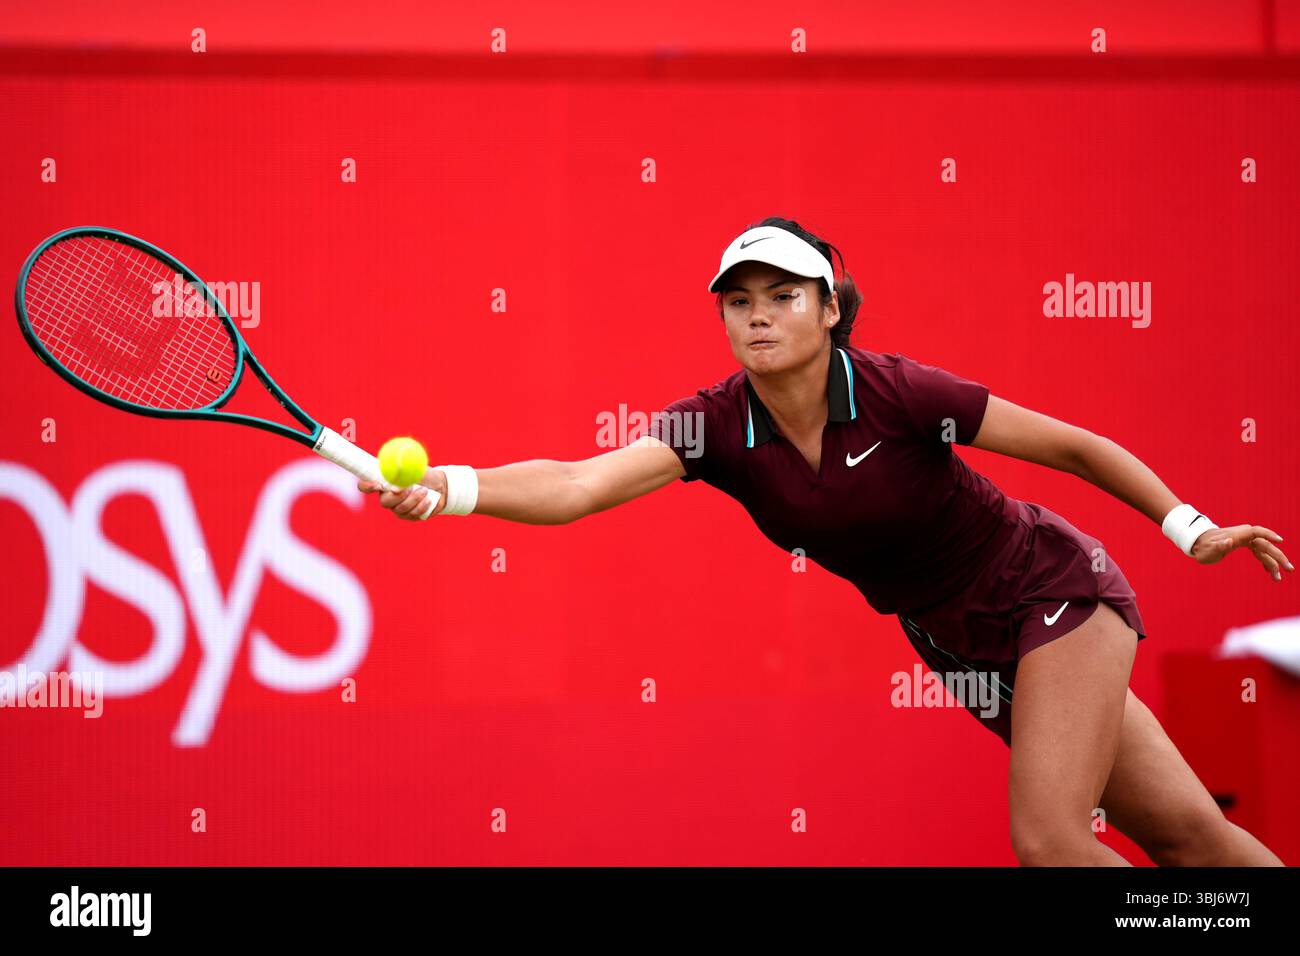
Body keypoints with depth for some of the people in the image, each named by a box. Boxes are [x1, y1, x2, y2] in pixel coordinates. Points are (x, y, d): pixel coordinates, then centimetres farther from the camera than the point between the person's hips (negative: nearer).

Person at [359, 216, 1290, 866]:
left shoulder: (898, 392, -24)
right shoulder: (717, 425, -14)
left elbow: (1075, 446, -13)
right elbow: (578, 485, -29)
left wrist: (1192, 527, -9)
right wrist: (449, 486, -45)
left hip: (1055, 591, -4)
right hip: (959, 643, 4)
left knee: (1048, 840, -17)